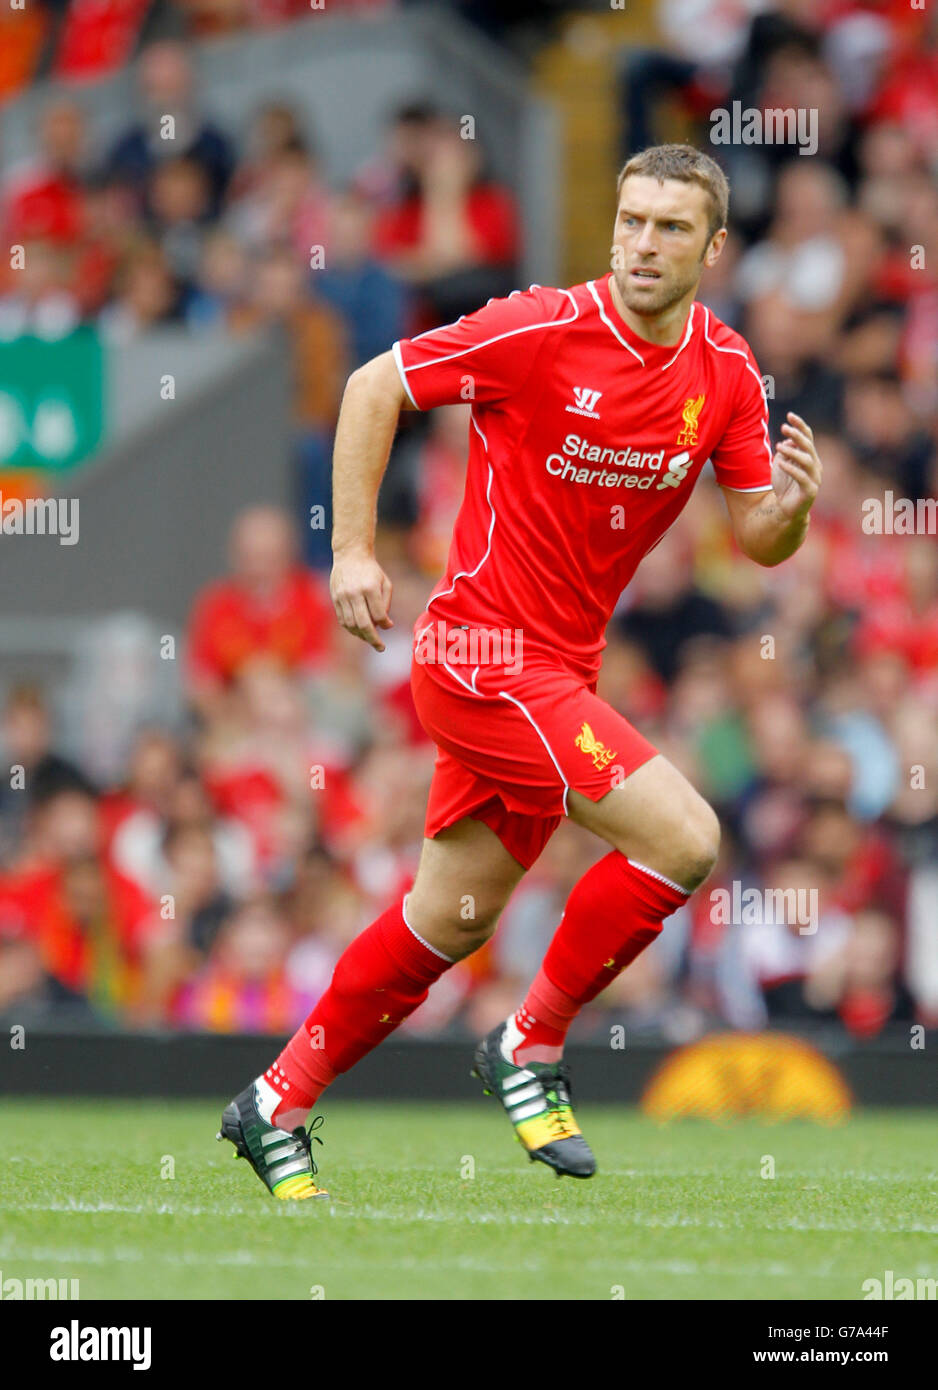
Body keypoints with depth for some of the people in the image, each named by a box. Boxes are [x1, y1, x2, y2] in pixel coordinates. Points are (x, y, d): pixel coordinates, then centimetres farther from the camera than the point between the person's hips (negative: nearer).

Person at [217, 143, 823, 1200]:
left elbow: (757, 539, 7)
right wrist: (352, 549, -12)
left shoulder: (726, 373, 2)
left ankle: (279, 1106, 28)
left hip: (556, 667, 7)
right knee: (684, 838, -18)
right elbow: (375, 387, -8)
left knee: (450, 923, 14)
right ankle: (531, 1045, -2)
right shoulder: (543, 331, -16)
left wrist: (792, 503, -17)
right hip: (485, 648, -7)